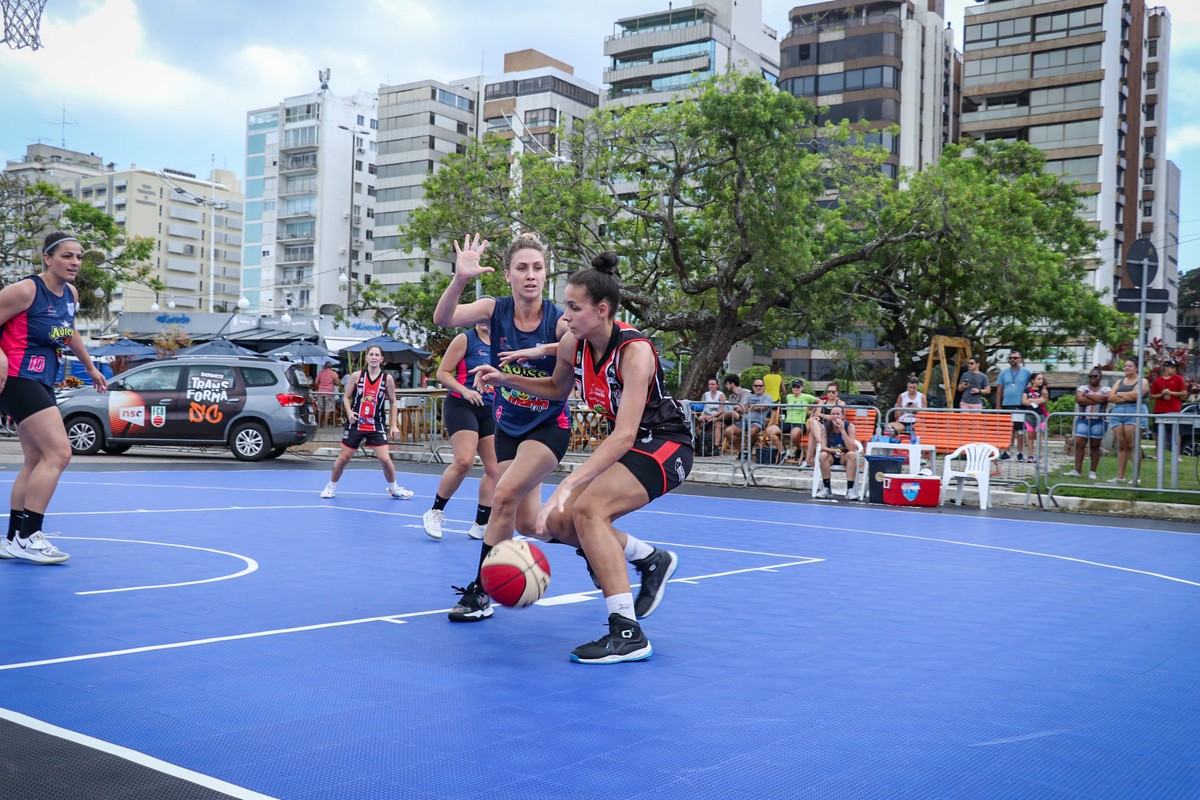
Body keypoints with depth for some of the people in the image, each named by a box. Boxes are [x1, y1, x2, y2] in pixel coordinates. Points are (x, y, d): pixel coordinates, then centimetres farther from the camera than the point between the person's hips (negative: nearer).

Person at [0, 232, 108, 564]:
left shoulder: (71, 295, 10)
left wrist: (90, 366, 33)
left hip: (42, 383, 9)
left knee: (37, 462, 13)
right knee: (59, 453, -18)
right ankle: (27, 537, -13)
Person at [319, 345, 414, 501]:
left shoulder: (387, 378, -3)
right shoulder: (357, 375, -3)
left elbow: (392, 402, 6)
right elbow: (346, 397, 6)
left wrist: (393, 425, 3)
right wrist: (349, 412, -13)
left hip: (376, 426, 0)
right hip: (355, 424, 0)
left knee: (385, 459, -8)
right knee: (343, 458, 6)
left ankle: (394, 489, 14)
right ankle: (331, 486, 28)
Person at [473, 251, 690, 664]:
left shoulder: (634, 351, -28)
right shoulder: (573, 344, -6)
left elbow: (624, 435, -37)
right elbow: (557, 388, 18)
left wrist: (567, 485, -44)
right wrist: (506, 379, 1)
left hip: (665, 445, -8)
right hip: (627, 444, 9)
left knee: (588, 508, -28)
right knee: (561, 521, 2)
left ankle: (628, 633, -24)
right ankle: (653, 559, 24)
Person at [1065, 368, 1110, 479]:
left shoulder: (1106, 389, 8)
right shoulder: (1082, 388, 11)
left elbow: (1105, 398, -15)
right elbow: (1079, 399, -9)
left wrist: (1087, 395, -7)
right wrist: (1097, 399, -9)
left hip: (1098, 421, -1)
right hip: (1083, 420, 1)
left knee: (1095, 446, 2)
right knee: (1079, 444, -5)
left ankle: (1092, 472, 6)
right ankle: (1077, 470, -3)